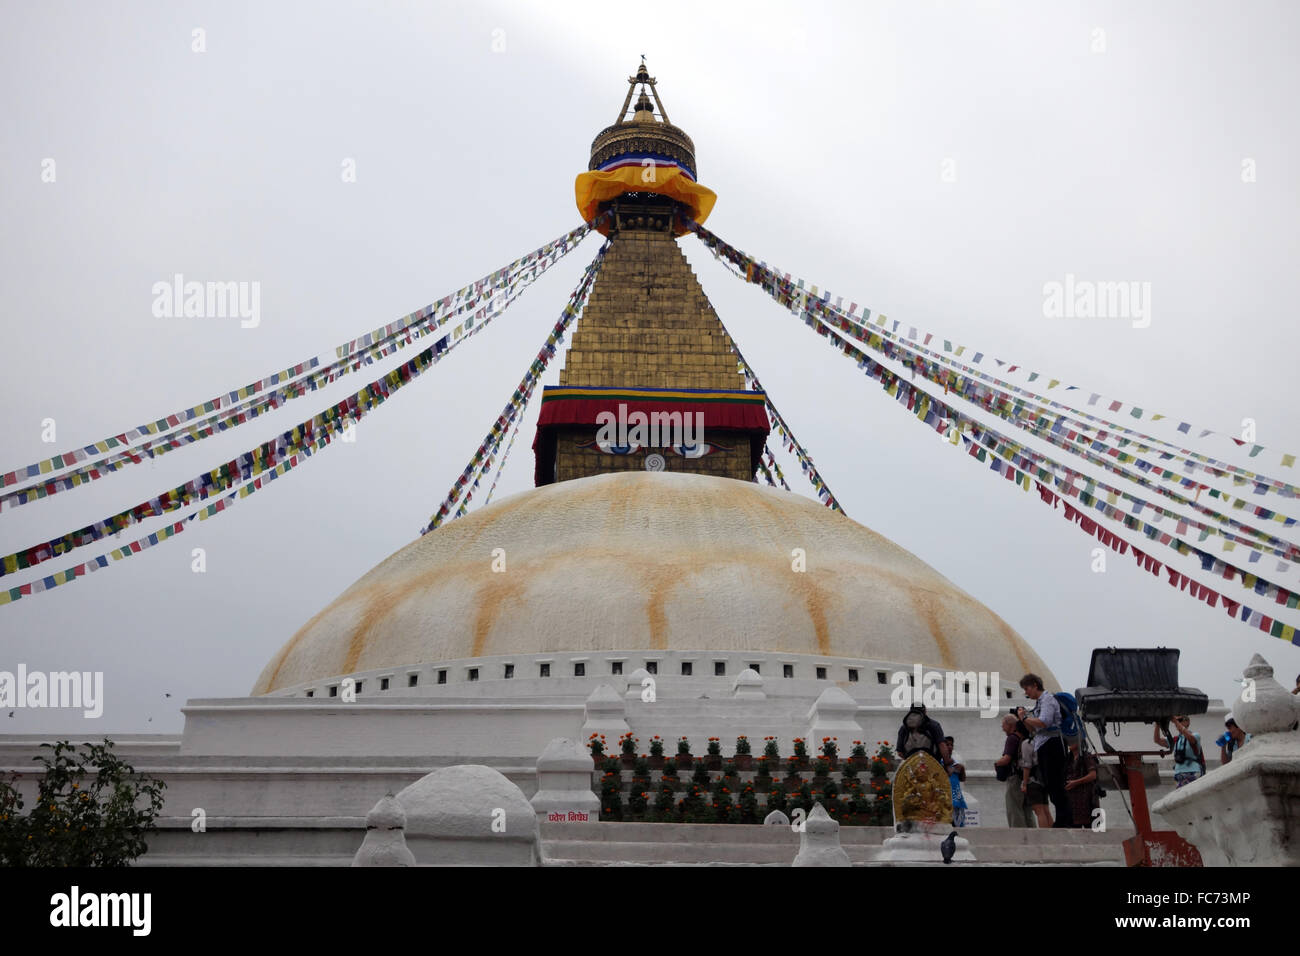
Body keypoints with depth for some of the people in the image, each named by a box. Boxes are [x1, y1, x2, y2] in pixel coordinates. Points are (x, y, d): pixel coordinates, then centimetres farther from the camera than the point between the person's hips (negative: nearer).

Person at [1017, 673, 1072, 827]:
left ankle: (1064, 820, -13)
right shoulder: (1039, 703, 23)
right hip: (1042, 748, 10)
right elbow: (1035, 729, 24)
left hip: (1051, 744, -10)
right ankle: (1061, 819, 9)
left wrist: (1026, 717, -9)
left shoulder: (1047, 699, -5)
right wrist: (1025, 719, 8)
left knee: (1055, 785, -12)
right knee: (1049, 785, 7)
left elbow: (1044, 722, -21)